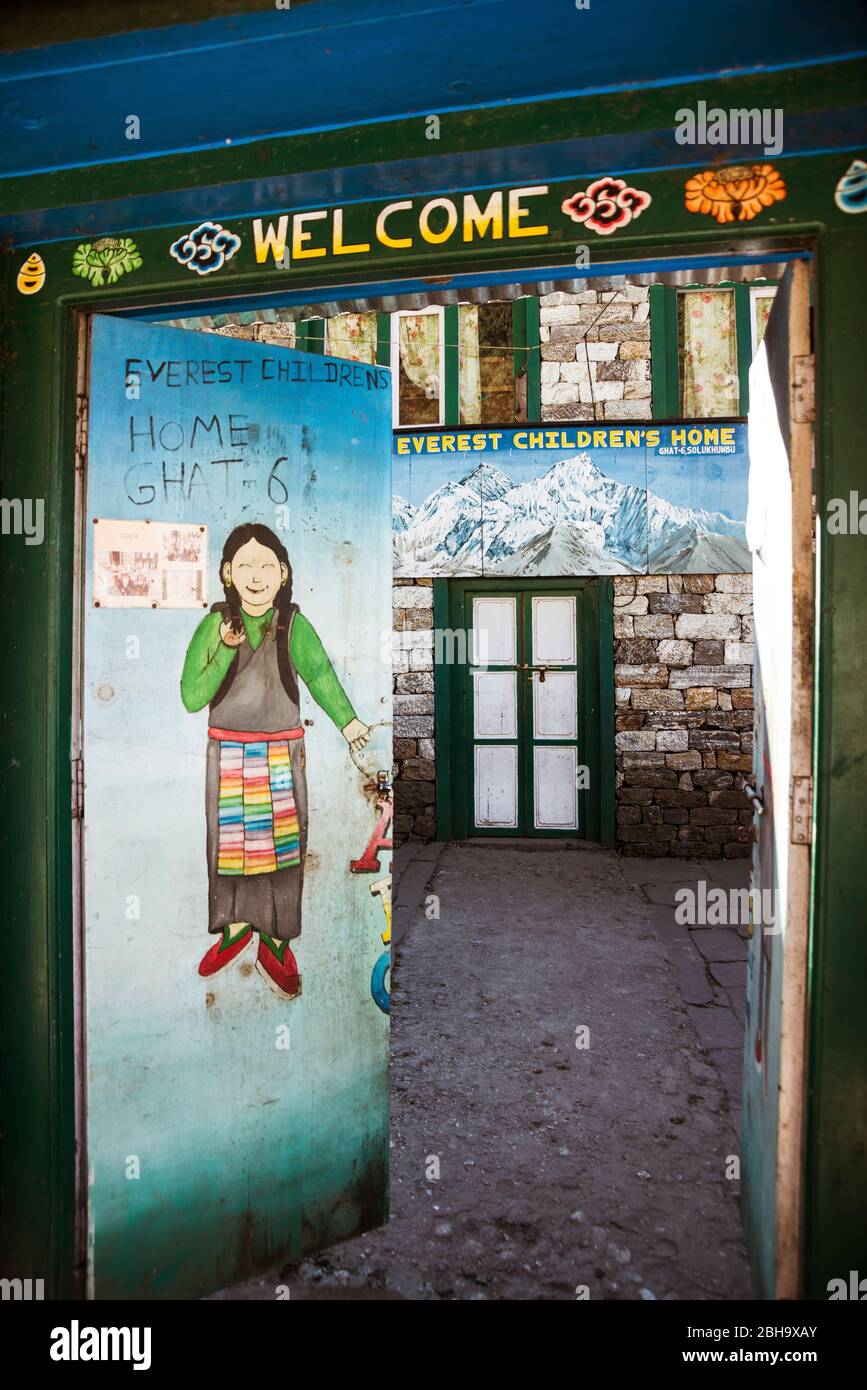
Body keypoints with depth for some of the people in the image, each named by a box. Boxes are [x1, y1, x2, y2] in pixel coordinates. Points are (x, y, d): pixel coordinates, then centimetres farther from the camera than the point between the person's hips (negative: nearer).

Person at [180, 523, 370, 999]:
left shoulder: (294, 626, -5)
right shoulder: (214, 626, -4)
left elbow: (321, 675, -13)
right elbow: (192, 697, -7)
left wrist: (346, 720, -27)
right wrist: (226, 651, -18)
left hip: (281, 753, -1)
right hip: (227, 753, 1)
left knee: (282, 842, 3)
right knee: (228, 840, 9)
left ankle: (274, 940, 17)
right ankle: (236, 924, 30)